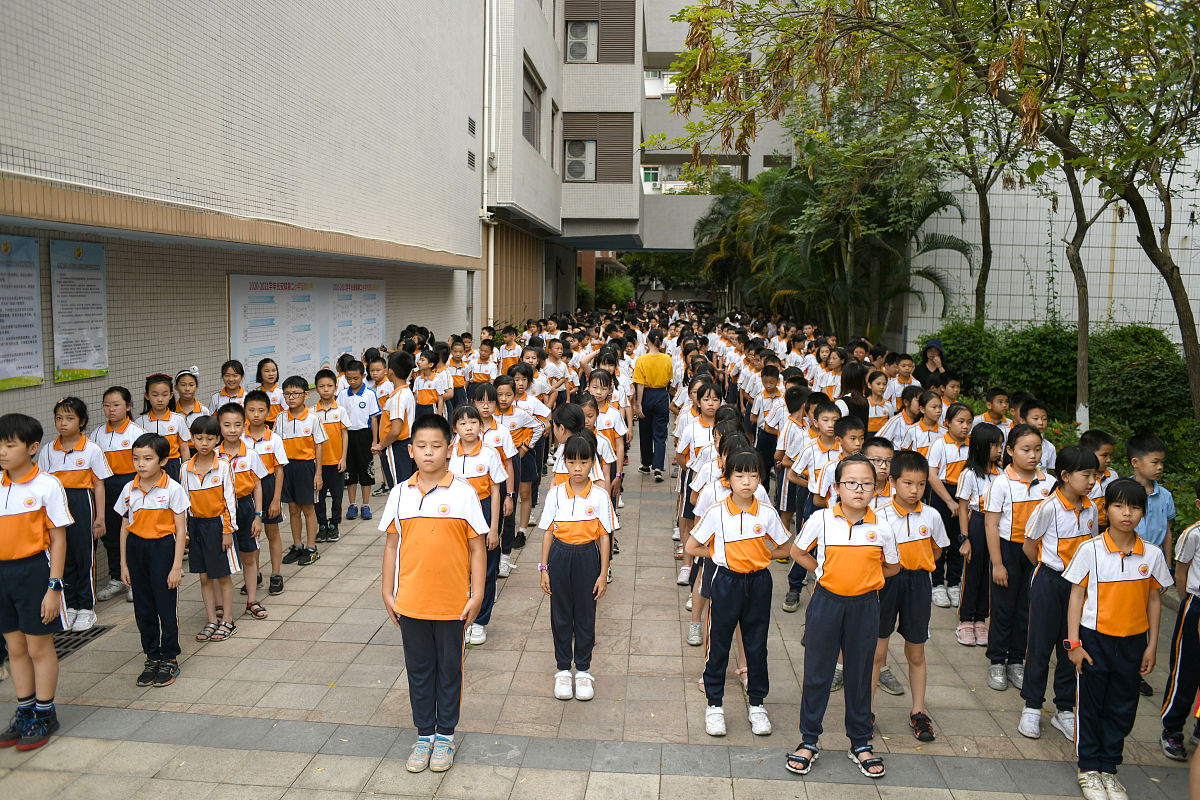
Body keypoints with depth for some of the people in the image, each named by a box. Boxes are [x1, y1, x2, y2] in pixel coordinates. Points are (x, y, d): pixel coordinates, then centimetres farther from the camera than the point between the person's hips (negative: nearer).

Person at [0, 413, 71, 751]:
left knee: (39, 647, 6)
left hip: (33, 570, -5)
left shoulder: (47, 486, -11)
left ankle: (44, 715, 21)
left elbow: (58, 539, -10)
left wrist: (53, 587, -13)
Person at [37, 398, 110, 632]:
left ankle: (86, 607, 15)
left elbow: (99, 485, -2)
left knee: (84, 555, 3)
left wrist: (99, 518, -4)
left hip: (82, 503, -3)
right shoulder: (48, 451, 5)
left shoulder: (91, 449, -4)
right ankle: (69, 605, 22)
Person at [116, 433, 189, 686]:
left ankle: (170, 660, 17)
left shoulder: (173, 489, -10)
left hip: (163, 547, -4)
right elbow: (125, 527, 10)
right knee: (143, 607, 11)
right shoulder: (130, 489, 3)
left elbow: (180, 530, -8)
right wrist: (124, 563, 8)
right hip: (136, 548, 4)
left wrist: (176, 566, -10)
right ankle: (152, 657, 26)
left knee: (167, 606, 2)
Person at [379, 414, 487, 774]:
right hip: (411, 602, 2)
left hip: (452, 602, -2)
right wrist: (388, 593, 6)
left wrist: (476, 595, -6)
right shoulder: (400, 494, 0)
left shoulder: (463, 493, -8)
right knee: (419, 669, 15)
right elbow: (392, 545, 6)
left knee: (449, 669, 12)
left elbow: (477, 547, -4)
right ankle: (424, 734, 32)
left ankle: (445, 735, 30)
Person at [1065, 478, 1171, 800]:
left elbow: (1153, 599, 6)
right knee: (1090, 705, 8)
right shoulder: (1090, 550, -11)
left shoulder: (1152, 554, -3)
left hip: (1133, 641, 3)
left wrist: (1152, 645, 6)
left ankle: (1109, 768, 29)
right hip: (1095, 639, -2)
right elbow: (1077, 595, -6)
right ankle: (1089, 769, 24)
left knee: (1122, 708, 12)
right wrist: (1073, 642, -8)